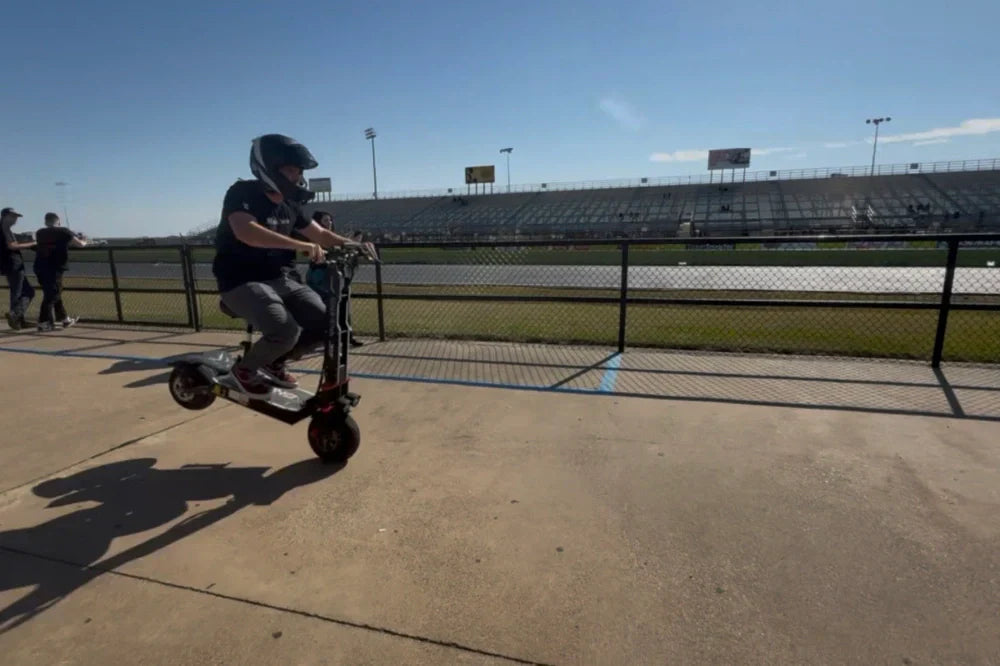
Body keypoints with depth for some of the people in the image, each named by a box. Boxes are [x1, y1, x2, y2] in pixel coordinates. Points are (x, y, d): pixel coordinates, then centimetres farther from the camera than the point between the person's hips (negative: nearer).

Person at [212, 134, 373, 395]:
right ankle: (245, 369, 3)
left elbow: (320, 233, 14)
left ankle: (275, 361, 15)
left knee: (324, 321, -9)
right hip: (243, 282, -7)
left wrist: (352, 244, -5)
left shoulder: (290, 204, 9)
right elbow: (246, 231, -33)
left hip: (281, 279, 7)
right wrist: (300, 245, -44)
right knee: (285, 331, -29)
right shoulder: (242, 193, -14)